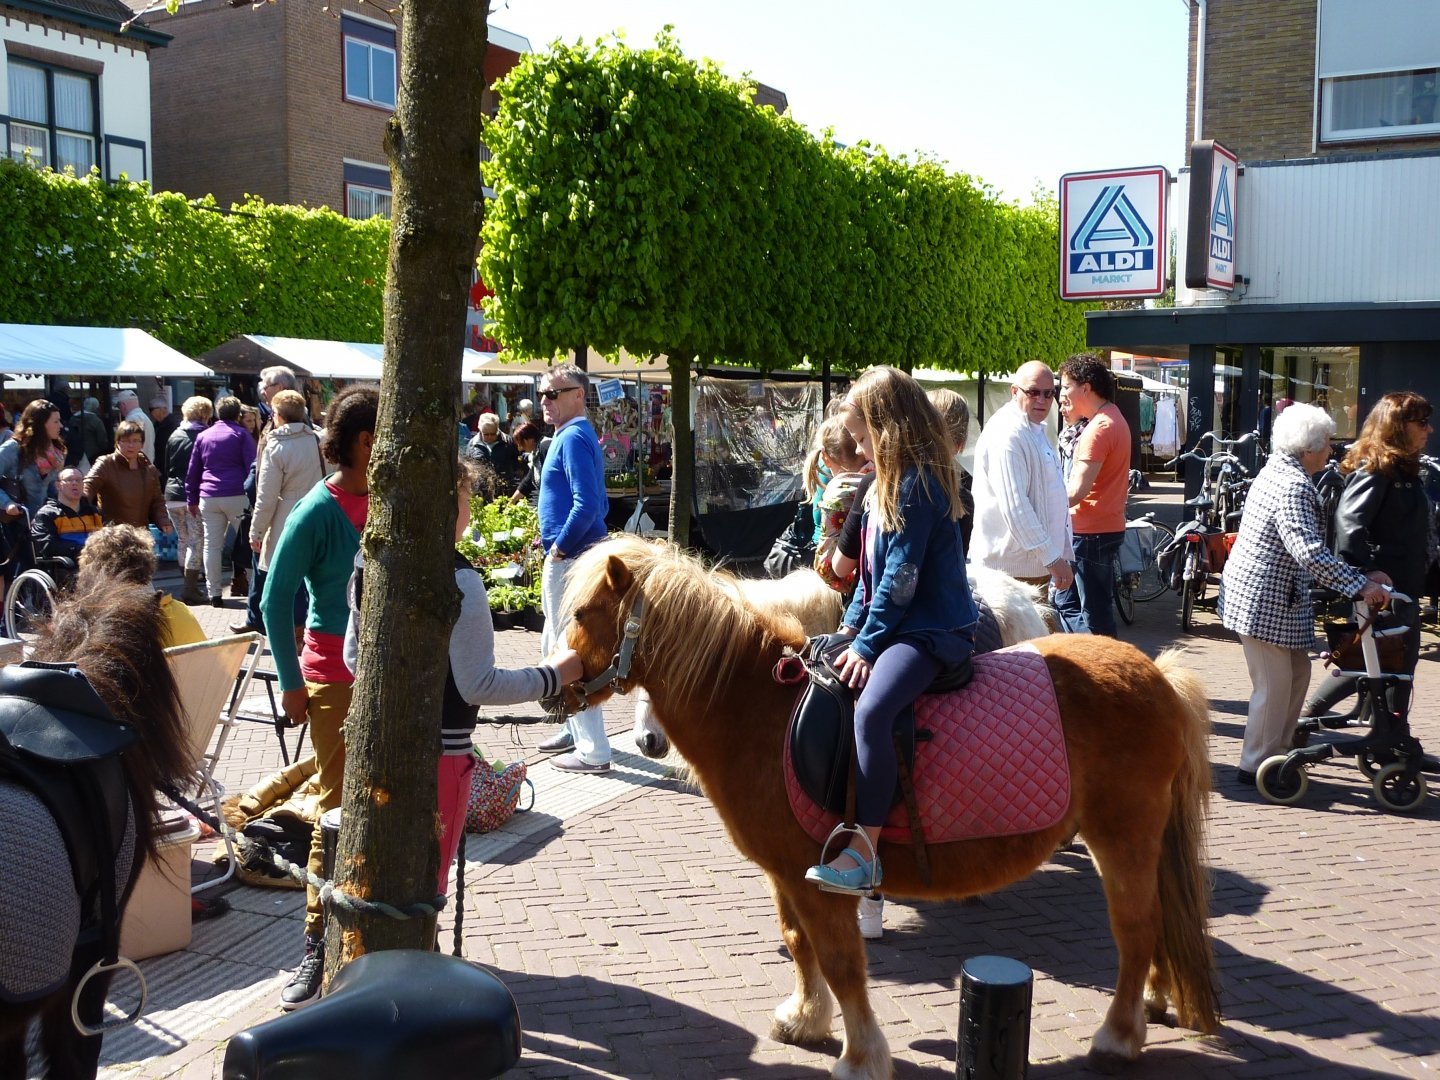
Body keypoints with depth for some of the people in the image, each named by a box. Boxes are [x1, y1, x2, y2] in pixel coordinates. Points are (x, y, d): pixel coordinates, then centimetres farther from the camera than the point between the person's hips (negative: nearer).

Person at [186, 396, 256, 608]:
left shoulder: (203, 436, 14)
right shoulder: (241, 434, 3)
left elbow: (192, 470, 14)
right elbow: (252, 466, -6)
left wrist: (192, 499, 19)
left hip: (209, 497, 3)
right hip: (237, 495, -3)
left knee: (211, 545, 5)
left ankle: (214, 594, 4)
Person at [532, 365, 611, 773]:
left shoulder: (573, 438, -15)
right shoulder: (577, 435, 16)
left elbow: (587, 506, -26)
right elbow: (600, 505, 21)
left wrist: (559, 547, -16)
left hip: (570, 559, -11)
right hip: (573, 554, 11)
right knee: (556, 646, 21)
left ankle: (593, 751, 0)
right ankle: (576, 729, 32)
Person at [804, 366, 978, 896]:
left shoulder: (918, 484, -17)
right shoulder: (891, 481, 15)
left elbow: (901, 578, -20)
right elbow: (873, 567, 18)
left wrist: (867, 644, -18)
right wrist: (852, 624, 9)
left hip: (933, 628, -12)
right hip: (896, 621, 12)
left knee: (871, 708, -33)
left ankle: (864, 855, -32)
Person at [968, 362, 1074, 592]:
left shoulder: (1035, 430, 17)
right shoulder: (1007, 435, -17)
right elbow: (1014, 507, -24)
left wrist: (1062, 553, 25)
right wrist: (1052, 558, -22)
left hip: (1037, 562, 11)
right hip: (1013, 570, -10)